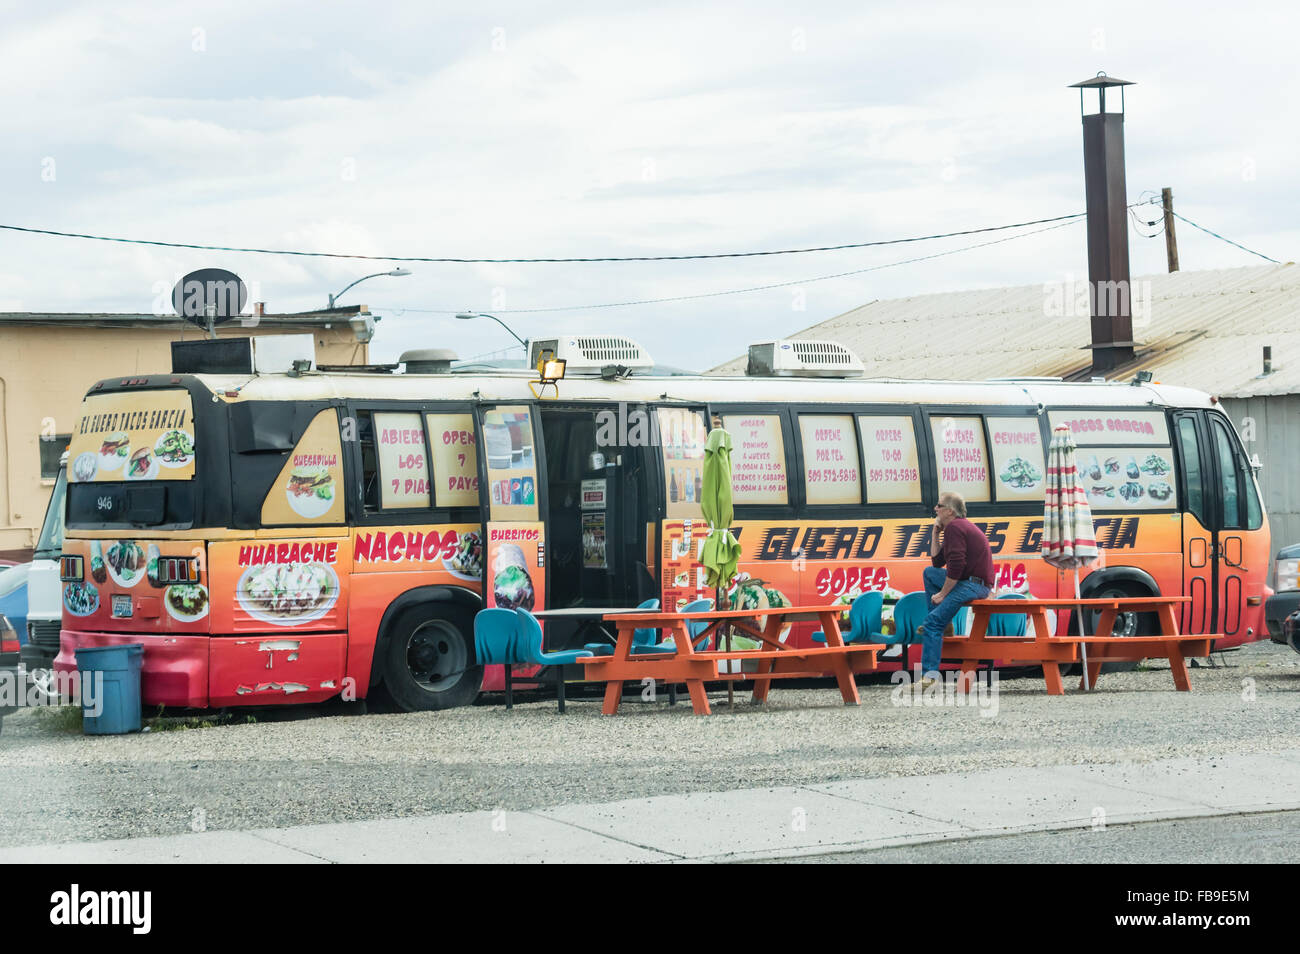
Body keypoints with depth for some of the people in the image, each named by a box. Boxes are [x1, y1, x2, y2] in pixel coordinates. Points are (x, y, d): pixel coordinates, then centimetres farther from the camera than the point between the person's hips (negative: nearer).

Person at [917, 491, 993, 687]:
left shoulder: (954, 528, -11)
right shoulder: (959, 526, 22)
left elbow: (956, 566, -21)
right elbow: (937, 562, 25)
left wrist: (942, 594, -14)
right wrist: (935, 534, 18)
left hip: (974, 585, -11)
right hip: (967, 581, 11)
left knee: (933, 622, -20)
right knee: (929, 572, 24)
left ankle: (930, 674, -30)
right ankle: (940, 622, 15)